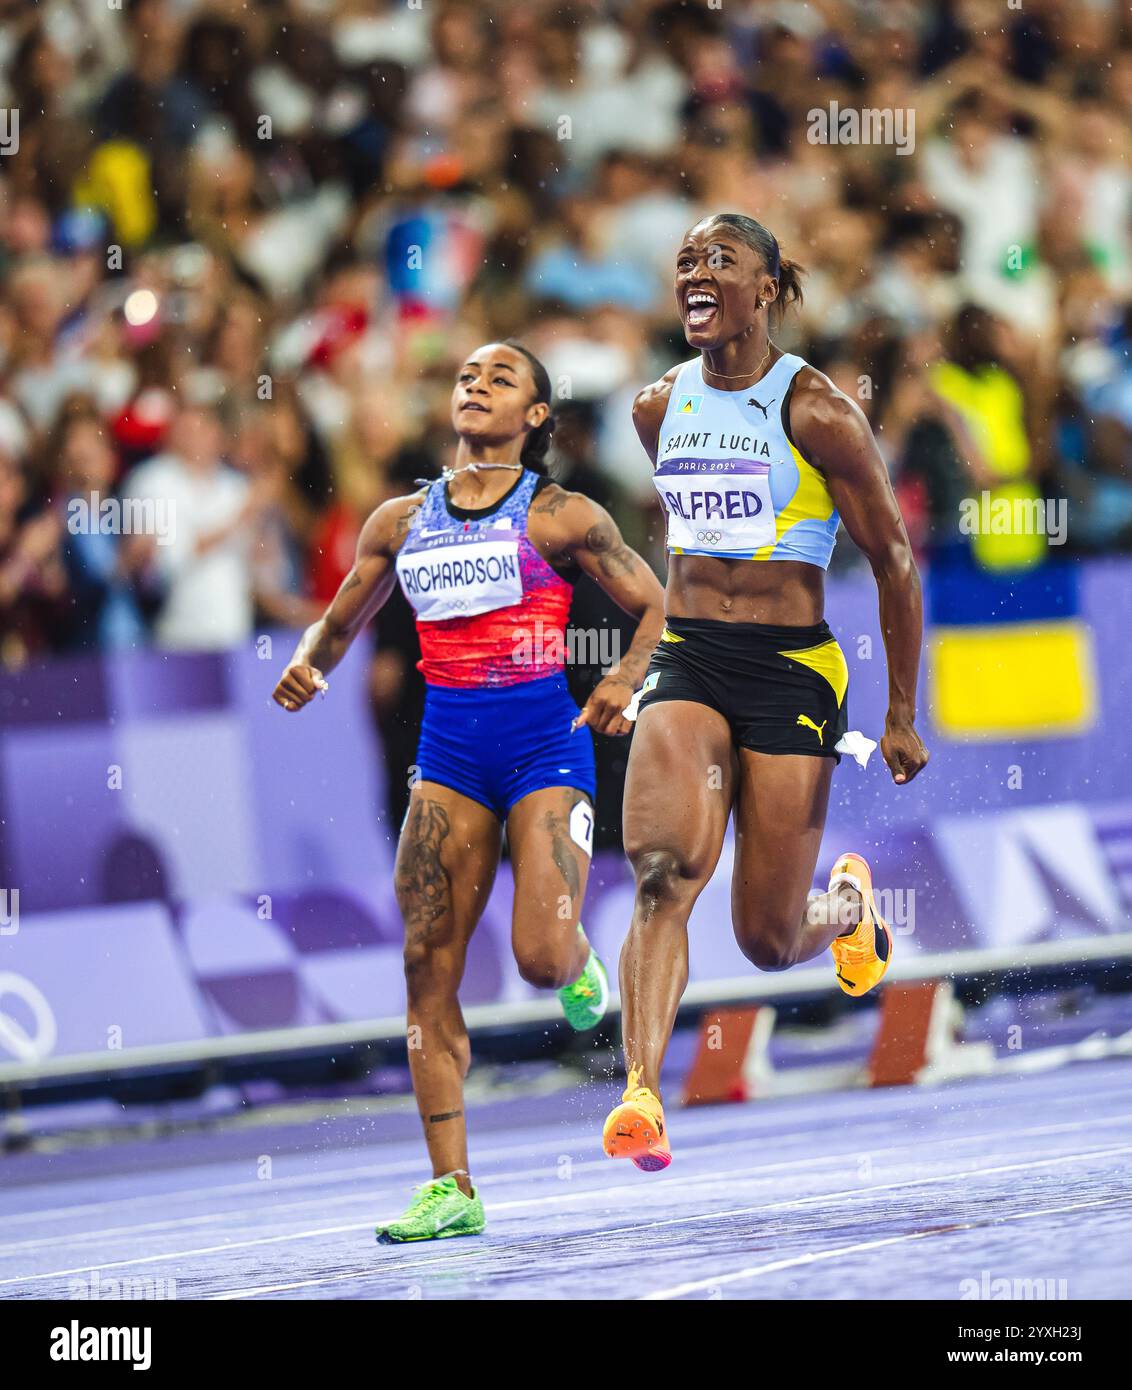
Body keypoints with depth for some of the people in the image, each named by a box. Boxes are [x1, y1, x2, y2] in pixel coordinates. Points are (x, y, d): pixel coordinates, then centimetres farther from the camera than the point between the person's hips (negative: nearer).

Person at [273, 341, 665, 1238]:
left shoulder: (560, 517, 1)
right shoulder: (402, 522, 12)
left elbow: (655, 607, 6)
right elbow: (340, 624, 22)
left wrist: (624, 683, -12)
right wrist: (306, 669, 0)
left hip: (545, 736, -4)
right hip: (449, 749, 4)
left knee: (540, 959, -17)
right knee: (429, 965, -6)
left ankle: (579, 958, 24)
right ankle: (451, 1187, -3)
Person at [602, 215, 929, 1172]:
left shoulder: (815, 411, -8)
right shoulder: (660, 408, 7)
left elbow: (894, 563, -2)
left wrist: (903, 717, 0)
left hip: (792, 671, -3)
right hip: (687, 665, 3)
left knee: (767, 940, 2)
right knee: (662, 872, -23)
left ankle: (847, 905, 39)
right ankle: (642, 1101, -29)